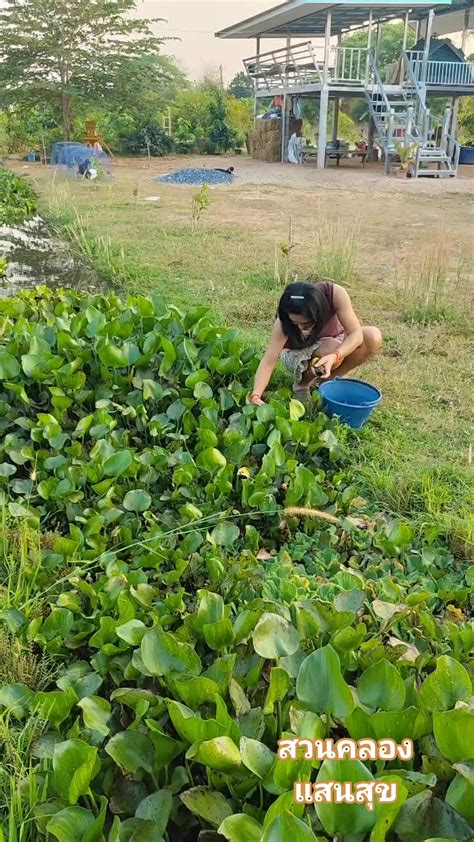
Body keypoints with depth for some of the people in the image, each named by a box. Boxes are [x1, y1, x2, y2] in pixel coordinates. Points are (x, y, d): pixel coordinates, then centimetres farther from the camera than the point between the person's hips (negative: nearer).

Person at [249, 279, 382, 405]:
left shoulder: (335, 293, -34)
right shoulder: (285, 320, -34)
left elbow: (356, 334, -32)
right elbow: (269, 360, -36)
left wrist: (334, 357, -50)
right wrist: (256, 396, -49)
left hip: (333, 340, 3)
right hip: (298, 352, -3)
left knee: (373, 337, -26)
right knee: (333, 348, -36)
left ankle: (324, 380, -8)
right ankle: (303, 382, -5)